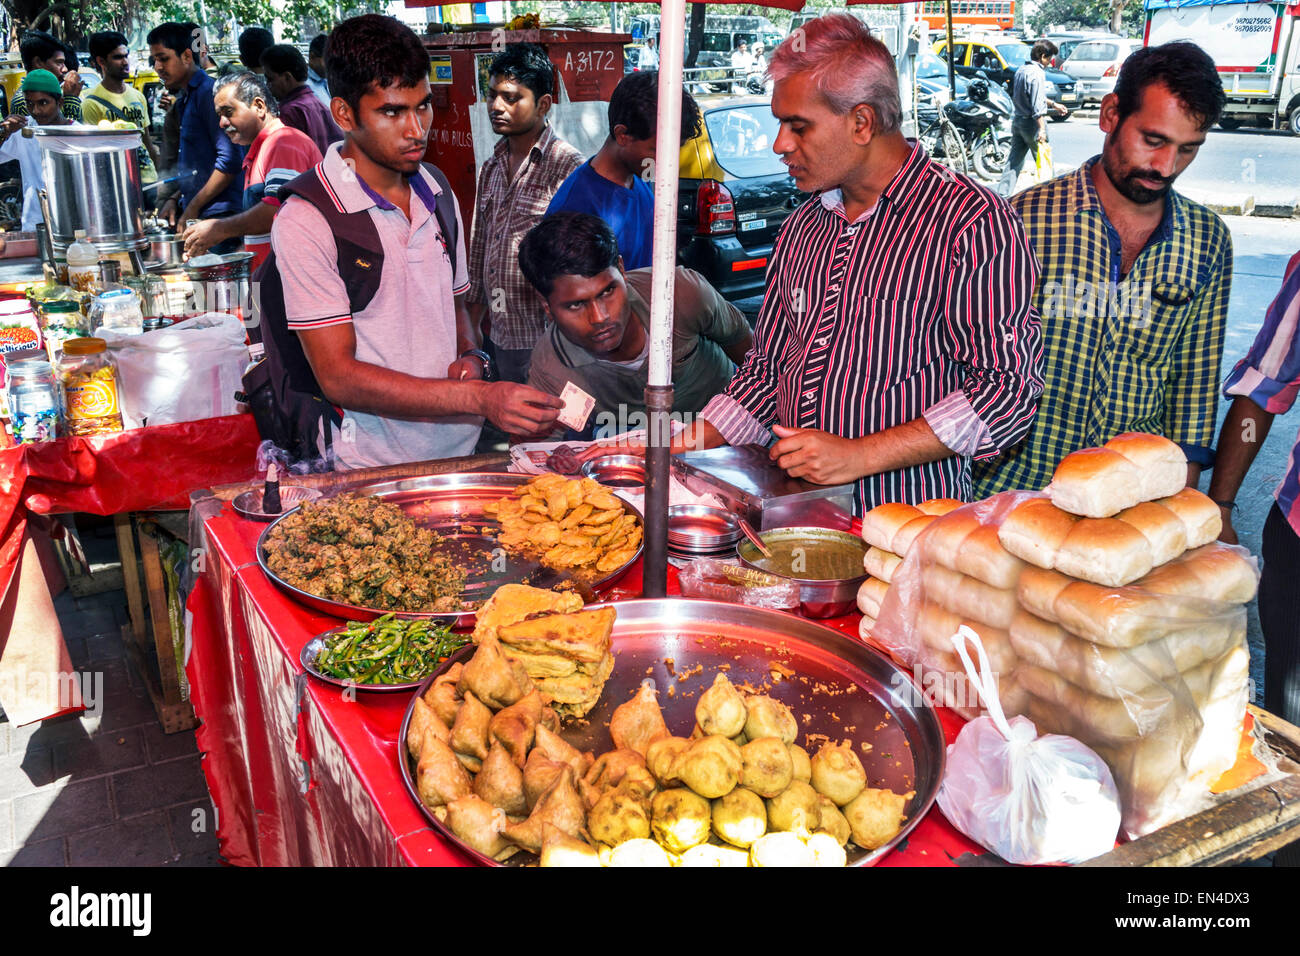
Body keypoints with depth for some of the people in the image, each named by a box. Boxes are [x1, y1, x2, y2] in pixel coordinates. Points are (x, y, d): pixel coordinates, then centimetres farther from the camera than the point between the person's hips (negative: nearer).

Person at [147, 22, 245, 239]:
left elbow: (230, 159, -18)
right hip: (192, 214, 9)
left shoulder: (208, 91, -10)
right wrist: (175, 200, 13)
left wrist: (194, 207, -14)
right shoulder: (182, 100, 19)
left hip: (219, 214, -9)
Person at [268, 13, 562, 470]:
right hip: (372, 471, -5)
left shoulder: (438, 193, 12)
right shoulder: (304, 221, -10)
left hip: (463, 449, 5)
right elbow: (338, 376, -14)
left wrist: (472, 357, 1)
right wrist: (479, 397, -23)